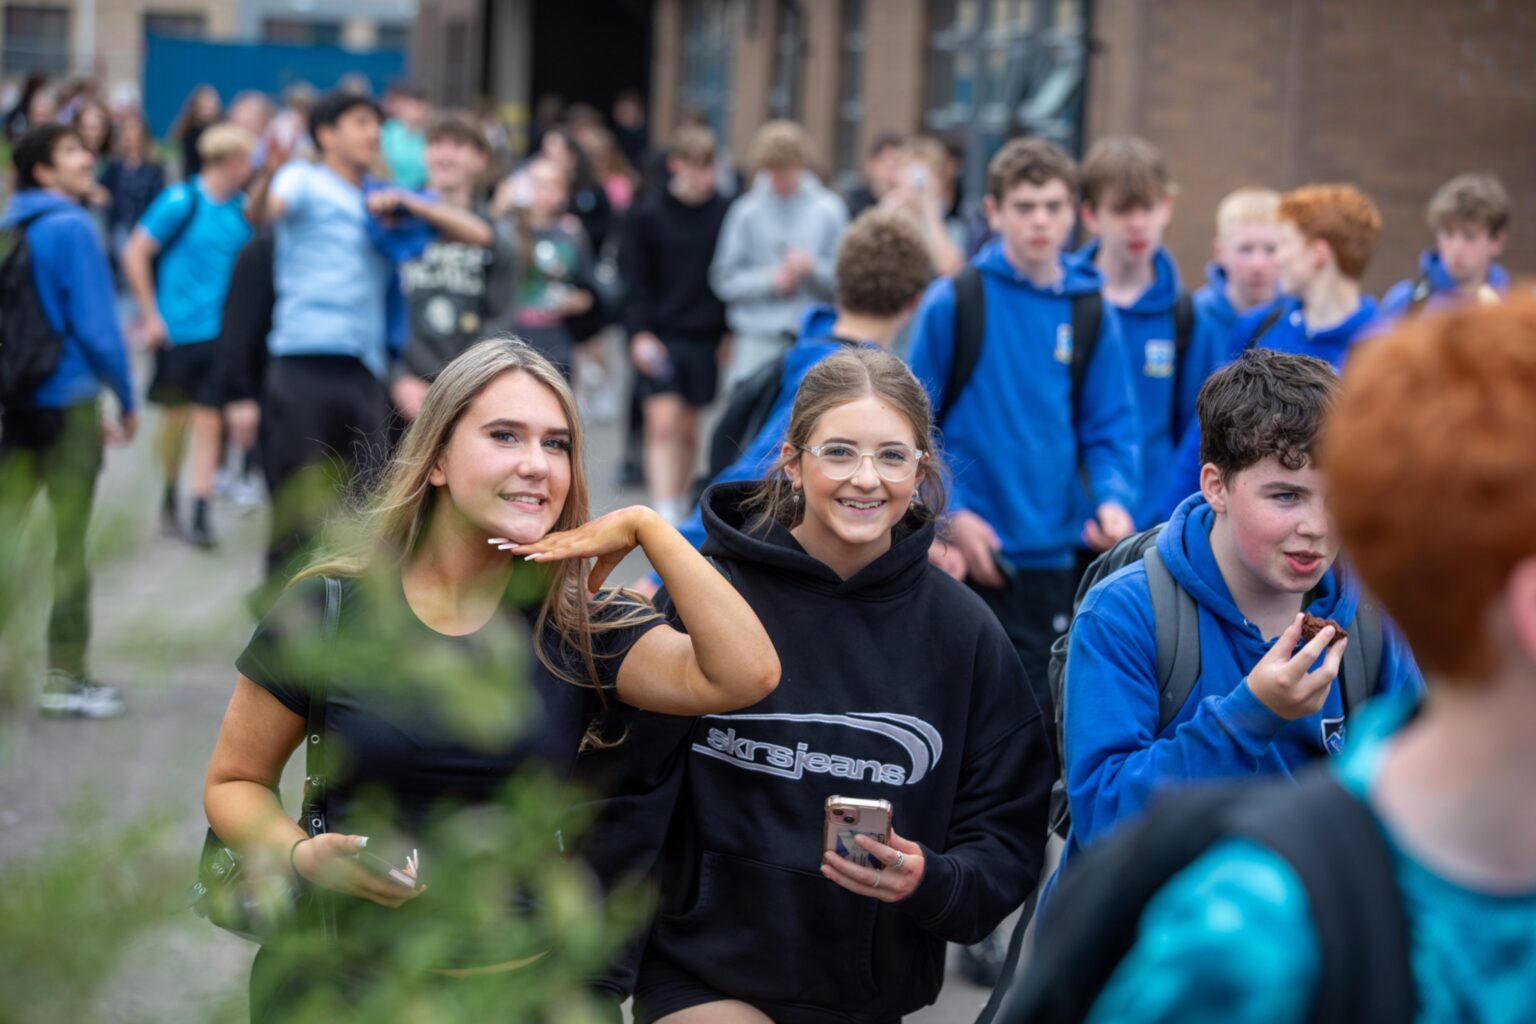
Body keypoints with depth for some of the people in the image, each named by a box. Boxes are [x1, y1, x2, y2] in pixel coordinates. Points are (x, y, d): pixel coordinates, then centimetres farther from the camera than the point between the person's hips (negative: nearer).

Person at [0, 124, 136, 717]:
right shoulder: (71, 228, -13)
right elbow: (97, 326, -15)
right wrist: (126, 401, -4)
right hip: (67, 401, -6)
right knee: (69, 543, 1)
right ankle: (65, 677, 6)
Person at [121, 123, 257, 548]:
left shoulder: (242, 208, 6)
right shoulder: (181, 202, -9)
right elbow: (135, 254, -8)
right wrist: (150, 315, -9)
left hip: (221, 333, 3)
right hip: (178, 332, -3)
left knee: (209, 421, -1)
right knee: (177, 416, 7)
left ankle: (200, 514, 1)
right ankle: (170, 500, 28)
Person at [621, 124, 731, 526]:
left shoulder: (725, 214, 1)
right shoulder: (648, 217, -3)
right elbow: (636, 281, -2)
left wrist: (731, 333, 5)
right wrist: (640, 332, -12)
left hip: (704, 337, 2)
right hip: (658, 337, -2)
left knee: (687, 427, 12)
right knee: (662, 421, -12)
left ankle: (679, 501, 28)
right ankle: (663, 513, -14)